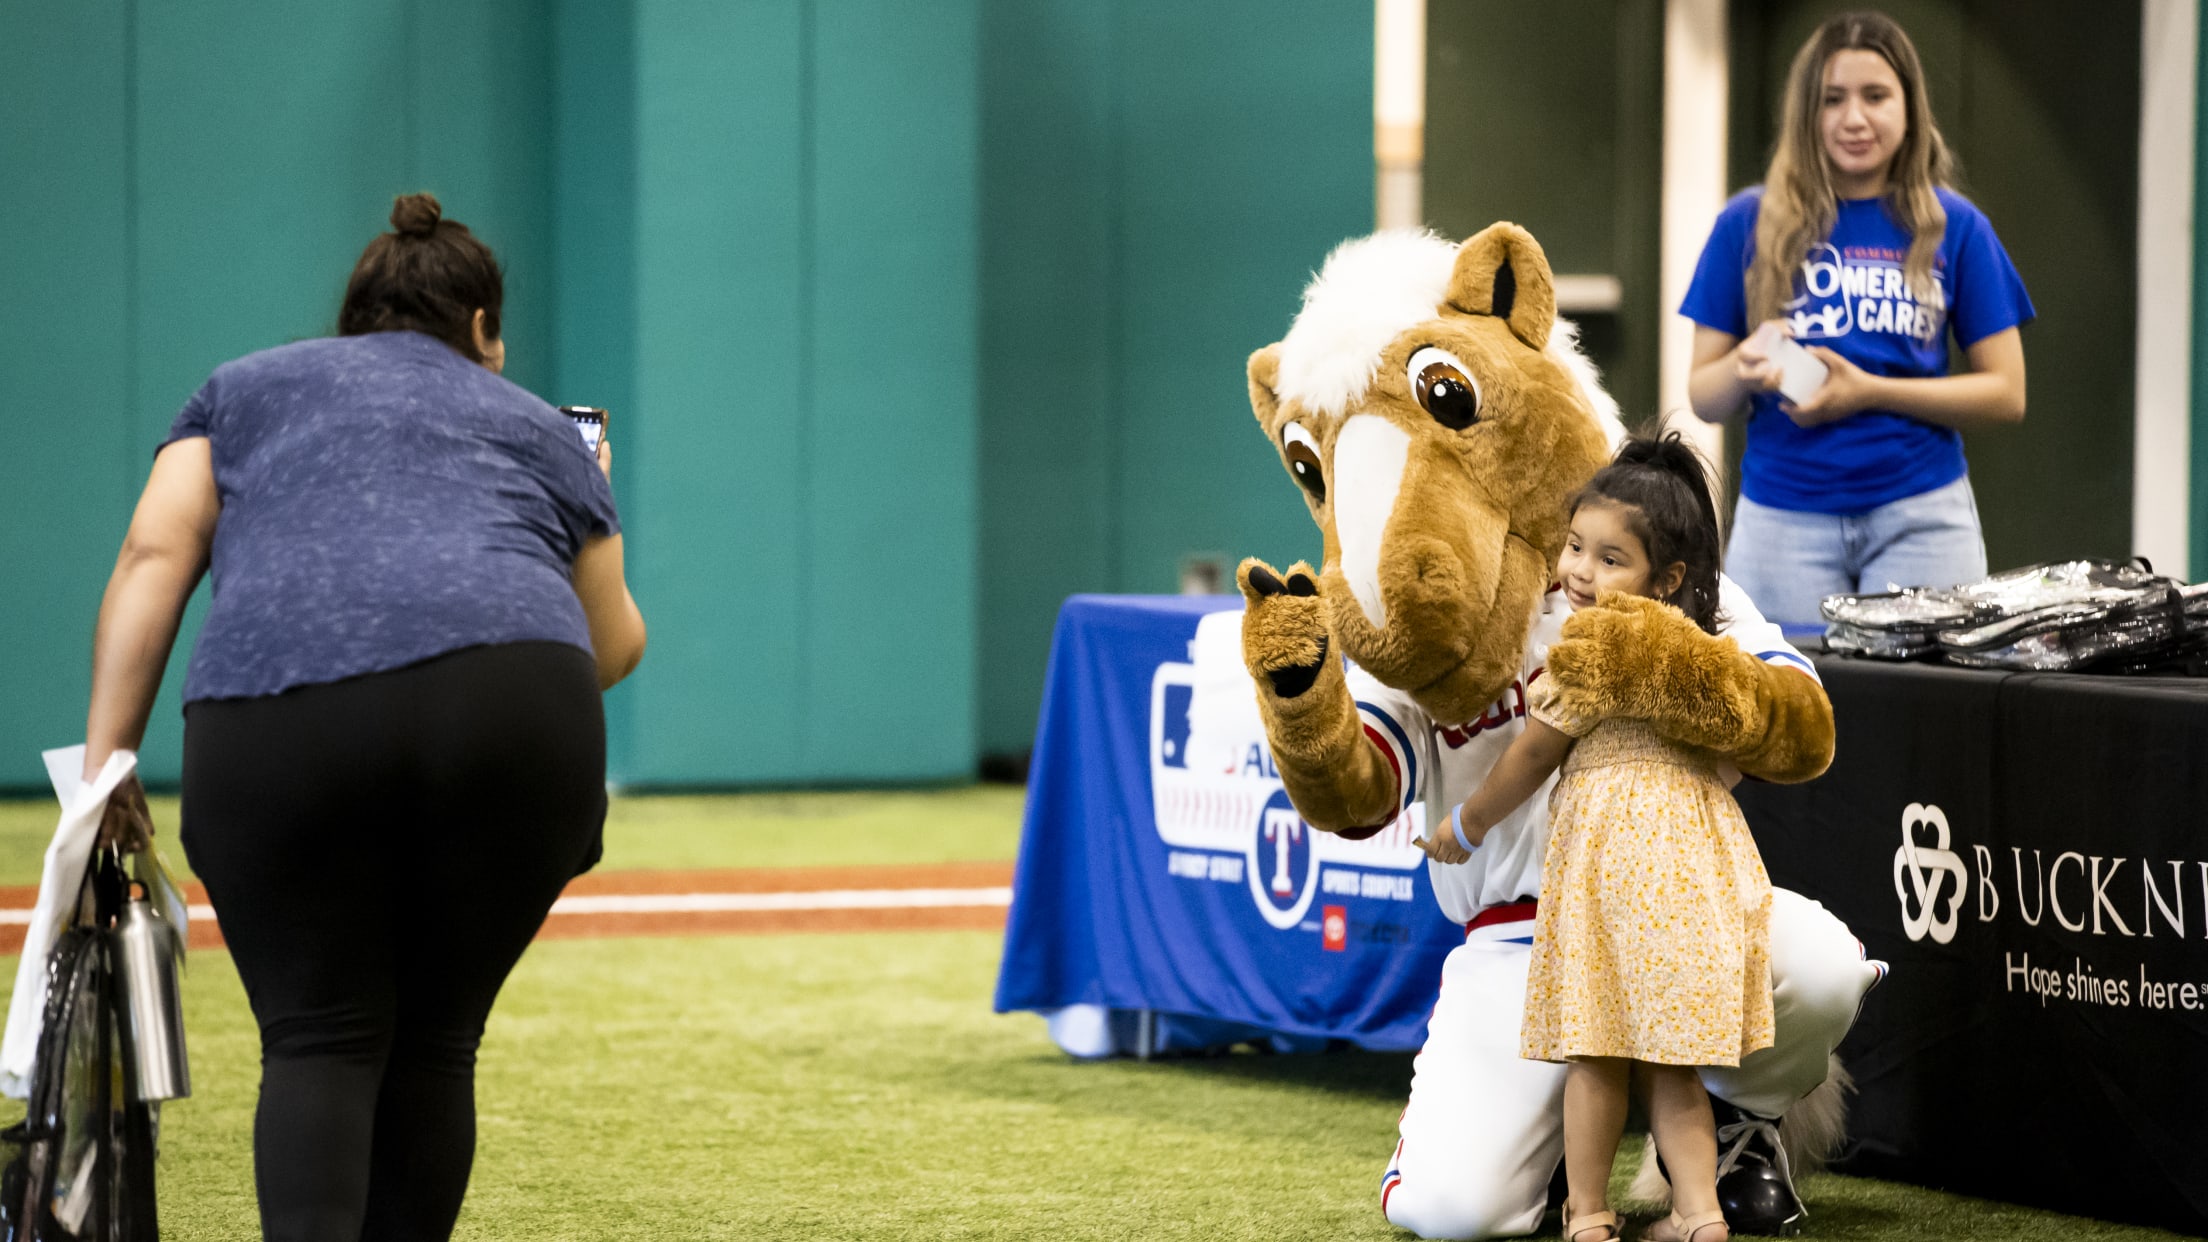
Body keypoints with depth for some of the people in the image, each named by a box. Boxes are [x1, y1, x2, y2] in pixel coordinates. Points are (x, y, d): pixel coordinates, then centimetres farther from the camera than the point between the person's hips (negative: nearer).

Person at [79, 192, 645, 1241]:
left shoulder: (245, 390, 29)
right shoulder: (536, 427, 31)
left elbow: (155, 557, 14)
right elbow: (614, 647, 37)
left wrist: (105, 758, 10)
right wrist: (591, 512, 56)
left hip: (278, 715, -1)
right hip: (515, 713, 1)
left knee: (320, 1042, 6)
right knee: (434, 1044, 14)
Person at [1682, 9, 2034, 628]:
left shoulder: (1954, 228, 7)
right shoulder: (1749, 224, 6)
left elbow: (2005, 394, 4)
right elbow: (1703, 399, 7)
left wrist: (1869, 392, -9)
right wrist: (1744, 369, -16)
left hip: (1920, 514, 0)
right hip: (1783, 522, 0)